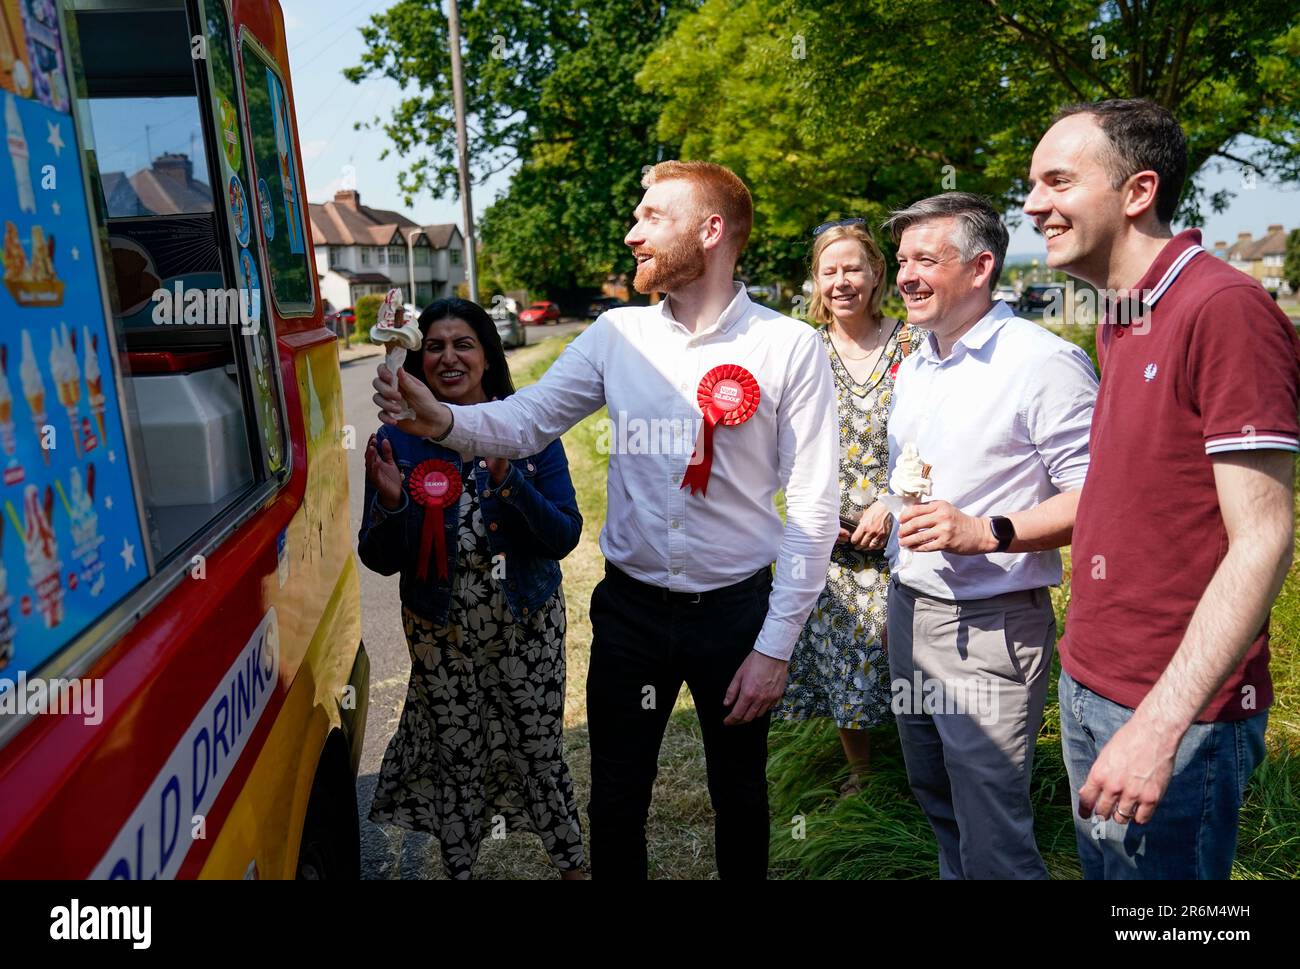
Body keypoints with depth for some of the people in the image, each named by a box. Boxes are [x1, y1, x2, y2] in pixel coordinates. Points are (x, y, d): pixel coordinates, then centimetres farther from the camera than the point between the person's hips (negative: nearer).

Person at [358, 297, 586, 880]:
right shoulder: (397, 442, -7)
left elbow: (564, 538, -11)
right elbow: (380, 561, -4)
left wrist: (510, 482, -26)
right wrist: (391, 504, -24)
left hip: (527, 624, 0)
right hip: (440, 631, 1)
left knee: (539, 754, 10)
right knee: (454, 761, 13)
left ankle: (570, 865, 36)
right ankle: (458, 867, 38)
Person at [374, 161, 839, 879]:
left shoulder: (790, 347, -9)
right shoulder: (617, 334, -1)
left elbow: (812, 506, -9)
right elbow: (522, 422, -5)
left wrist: (776, 645, -10)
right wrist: (441, 420, -26)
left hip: (734, 608, -1)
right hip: (629, 606, 2)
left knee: (739, 795, 19)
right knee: (615, 799, 16)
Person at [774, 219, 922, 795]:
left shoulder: (909, 344, -2)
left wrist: (892, 505, -12)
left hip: (897, 531, -2)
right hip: (828, 536, 2)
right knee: (838, 651, 9)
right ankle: (858, 771, 31)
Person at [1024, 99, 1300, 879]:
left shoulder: (1225, 309, -17)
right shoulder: (1121, 324, 9)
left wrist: (1160, 725, -24)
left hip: (1176, 711, -8)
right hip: (1088, 686, 8)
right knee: (1101, 866, 22)